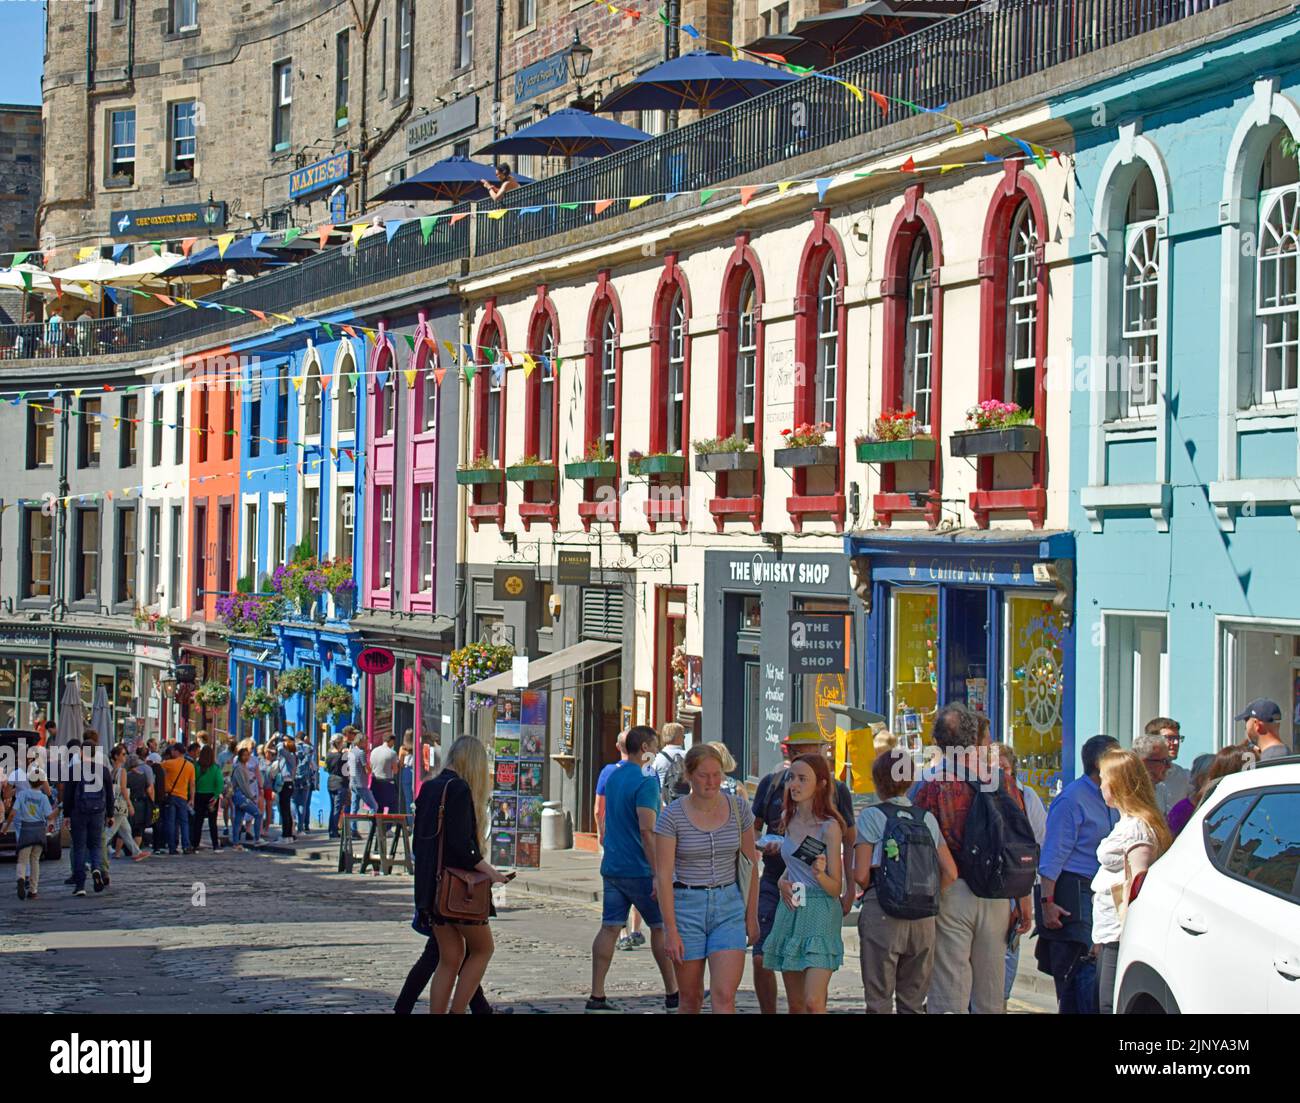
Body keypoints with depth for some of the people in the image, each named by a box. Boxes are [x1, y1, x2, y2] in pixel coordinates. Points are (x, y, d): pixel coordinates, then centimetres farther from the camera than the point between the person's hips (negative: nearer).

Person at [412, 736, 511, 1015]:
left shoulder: (429, 788, 11)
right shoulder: (459, 789, -14)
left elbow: (418, 842, 15)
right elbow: (460, 844, -21)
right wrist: (489, 871, -12)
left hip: (429, 884, 8)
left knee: (450, 958, 13)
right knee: (482, 949, 8)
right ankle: (457, 1011, 1)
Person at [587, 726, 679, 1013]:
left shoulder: (612, 776, 12)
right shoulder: (645, 781, -15)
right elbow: (647, 830, -22)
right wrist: (657, 874, -23)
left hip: (611, 867, 7)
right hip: (639, 869, -7)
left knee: (609, 928, 4)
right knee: (660, 926, 5)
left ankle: (597, 995, -1)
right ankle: (672, 993, 12)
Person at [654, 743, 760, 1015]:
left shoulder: (738, 810, 1)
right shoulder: (672, 816, -8)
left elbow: (750, 865, 10)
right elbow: (663, 875, -9)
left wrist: (752, 916, 9)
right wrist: (670, 929, -13)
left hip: (729, 906, 1)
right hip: (686, 906, -1)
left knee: (724, 997, -12)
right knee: (691, 997, 7)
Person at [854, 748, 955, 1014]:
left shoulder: (871, 816, -4)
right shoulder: (927, 819, 9)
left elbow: (860, 875, -9)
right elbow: (950, 873, 6)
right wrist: (926, 899, 14)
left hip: (881, 915, -4)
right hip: (923, 920, 4)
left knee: (879, 1002, 0)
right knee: (913, 1002, 11)